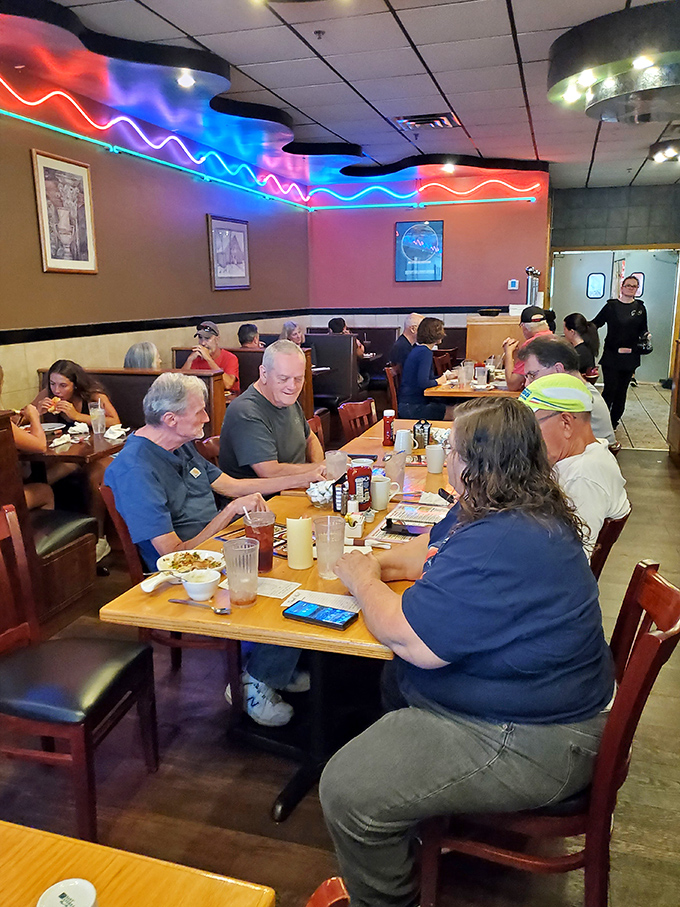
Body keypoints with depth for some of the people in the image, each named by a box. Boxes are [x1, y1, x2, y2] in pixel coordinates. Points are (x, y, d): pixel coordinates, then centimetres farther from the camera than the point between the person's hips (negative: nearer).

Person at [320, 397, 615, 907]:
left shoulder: (499, 546, -31)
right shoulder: (526, 511, 5)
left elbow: (412, 640, -28)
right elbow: (434, 548, 19)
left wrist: (362, 580, -10)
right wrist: (378, 563, 1)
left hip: (526, 744, -11)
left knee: (348, 790, -15)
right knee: (392, 677, 28)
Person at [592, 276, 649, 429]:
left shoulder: (640, 308, 9)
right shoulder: (611, 306, 0)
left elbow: (643, 330, 17)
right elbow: (595, 324, 1)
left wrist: (645, 337, -4)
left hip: (630, 356, 3)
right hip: (611, 356, -3)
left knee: (622, 390, 9)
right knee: (610, 389, -9)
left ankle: (614, 421, 20)